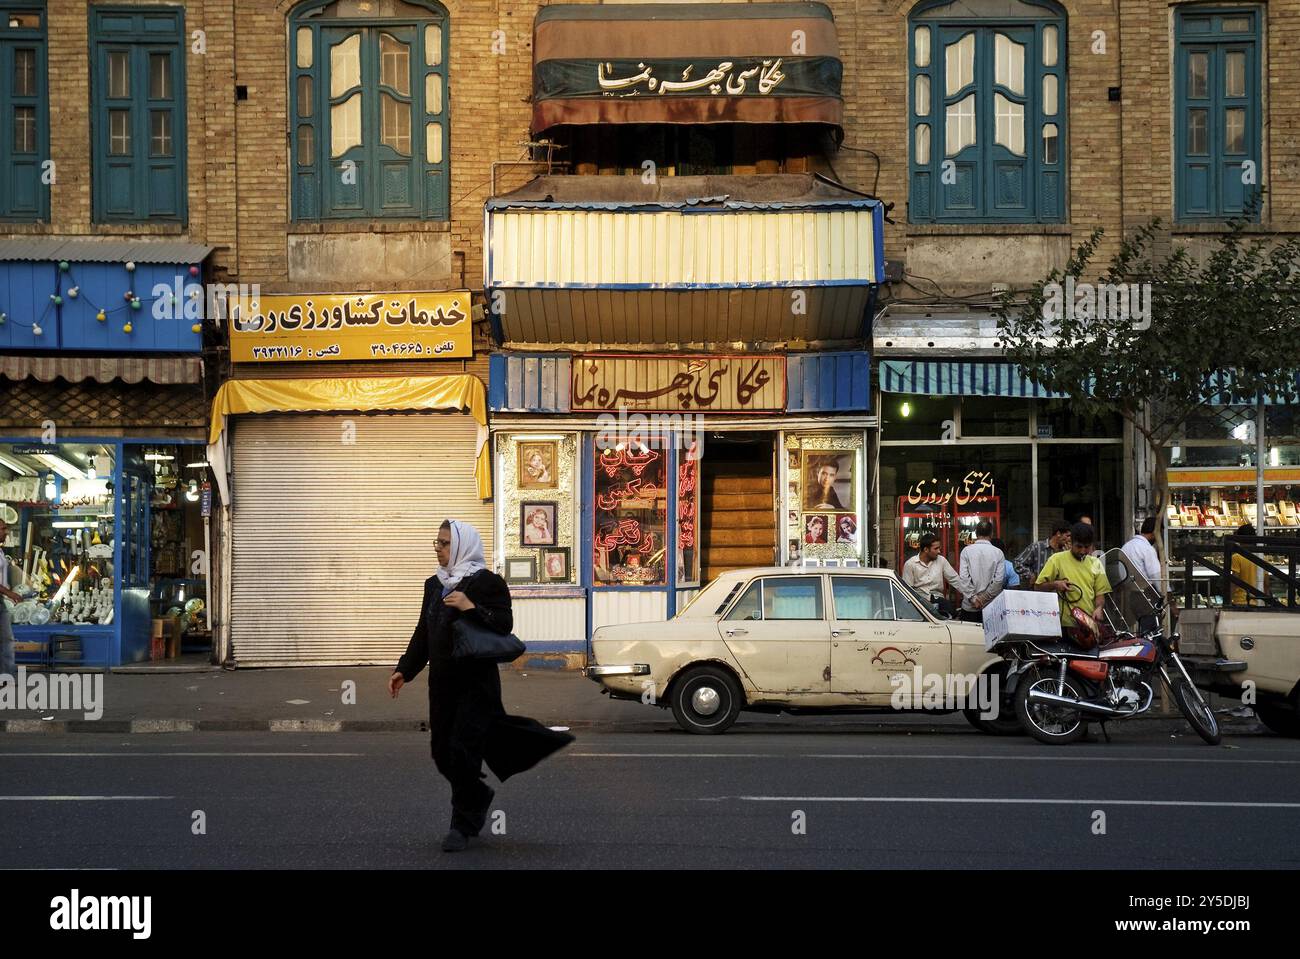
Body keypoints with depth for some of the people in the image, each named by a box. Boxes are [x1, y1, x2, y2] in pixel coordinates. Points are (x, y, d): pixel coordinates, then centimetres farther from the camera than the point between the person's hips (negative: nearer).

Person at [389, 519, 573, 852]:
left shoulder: (488, 582, -6)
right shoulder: (434, 585, 14)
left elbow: (505, 624, -14)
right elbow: (422, 634, 18)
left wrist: (472, 608, -25)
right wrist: (405, 669, 12)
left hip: (476, 681, -7)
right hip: (442, 681, 7)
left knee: (463, 749, -9)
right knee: (441, 750, 8)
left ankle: (463, 823, 3)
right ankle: (479, 795, 32)